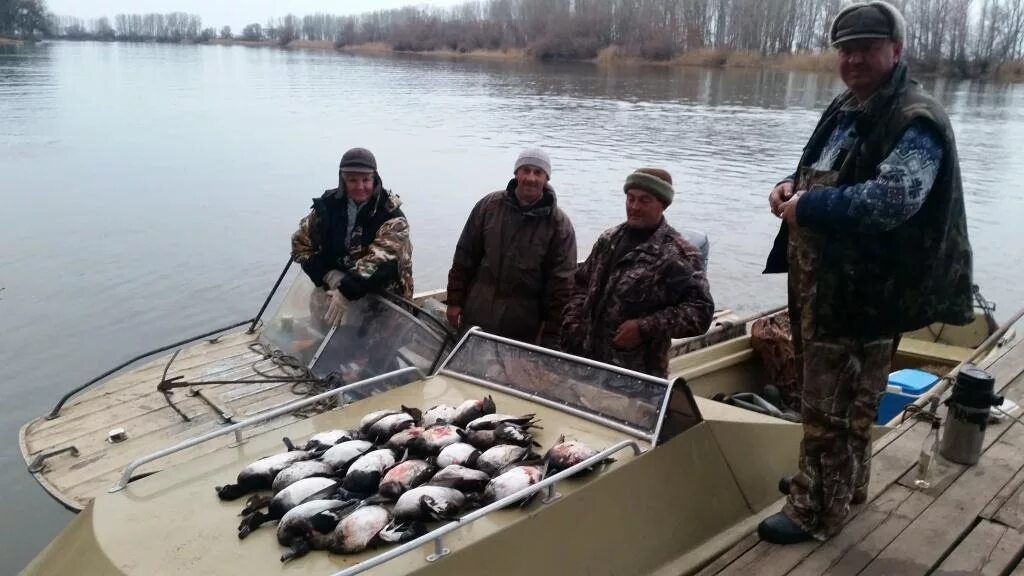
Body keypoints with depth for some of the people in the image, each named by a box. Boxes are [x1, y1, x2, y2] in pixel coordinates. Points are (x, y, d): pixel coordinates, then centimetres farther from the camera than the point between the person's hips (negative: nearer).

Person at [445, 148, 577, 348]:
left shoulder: (559, 225, -7)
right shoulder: (489, 205, 0)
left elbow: (561, 284, -8)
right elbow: (464, 257, 6)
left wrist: (551, 336, -10)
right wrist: (455, 301, 4)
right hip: (475, 319, 3)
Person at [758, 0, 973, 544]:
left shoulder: (915, 121, -16)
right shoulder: (844, 109, 13)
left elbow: (894, 198, -31)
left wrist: (808, 207, -24)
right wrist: (791, 186, 0)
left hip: (863, 291, -9)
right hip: (818, 282, 9)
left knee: (833, 405, 2)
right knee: (828, 393, 23)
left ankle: (815, 511, 17)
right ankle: (840, 481, 42)